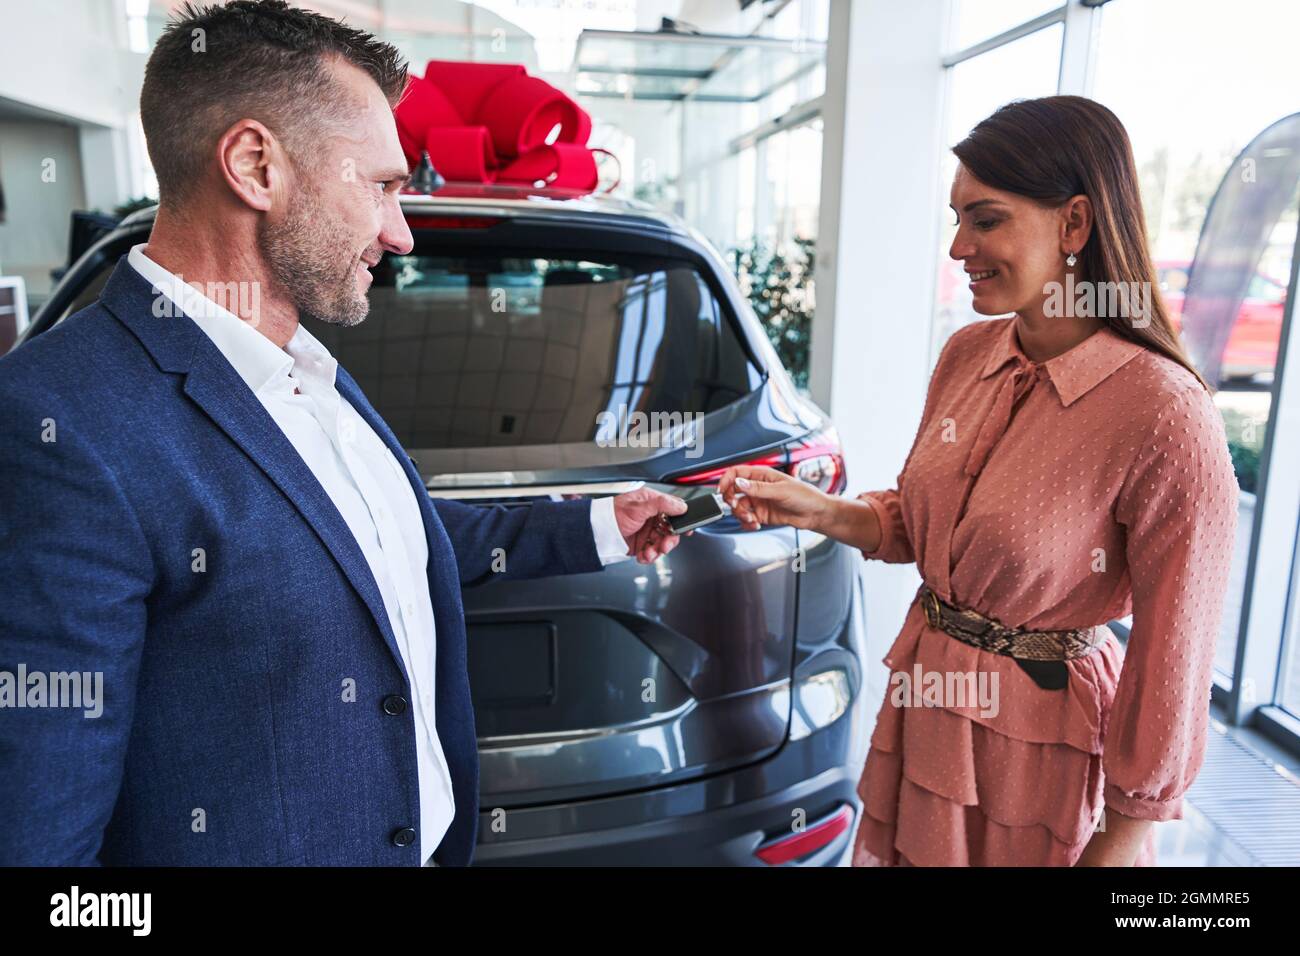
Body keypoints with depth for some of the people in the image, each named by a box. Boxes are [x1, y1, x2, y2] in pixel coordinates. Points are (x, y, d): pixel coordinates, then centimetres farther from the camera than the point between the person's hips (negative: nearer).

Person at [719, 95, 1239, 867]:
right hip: (925, 710, 6)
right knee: (905, 850, 23)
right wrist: (817, 510, -7)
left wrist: (1115, 845, -10)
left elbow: (1170, 664, -16)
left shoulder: (1167, 417, -23)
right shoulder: (967, 354, -2)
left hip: (1045, 752, -6)